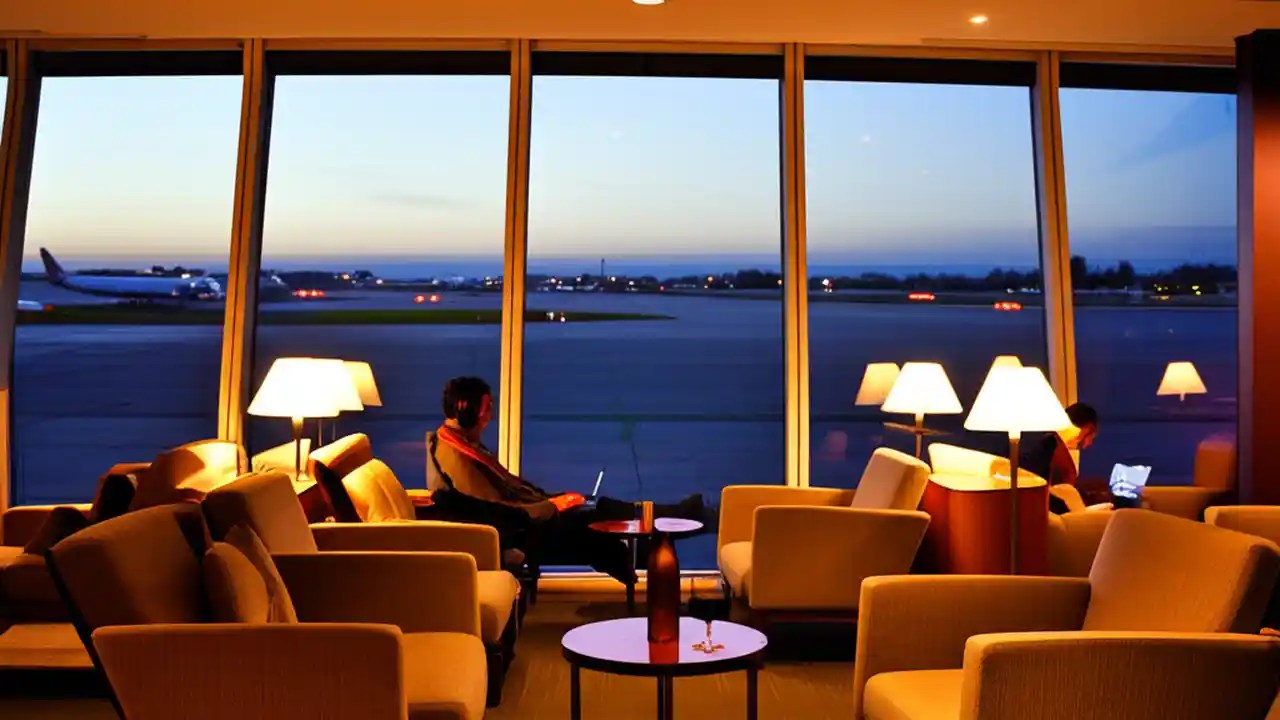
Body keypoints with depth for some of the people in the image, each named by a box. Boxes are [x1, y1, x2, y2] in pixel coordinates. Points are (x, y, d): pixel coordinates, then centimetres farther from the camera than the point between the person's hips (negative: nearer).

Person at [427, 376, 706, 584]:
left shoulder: (462, 443, 6)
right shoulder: (455, 458, -26)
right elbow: (501, 516, -26)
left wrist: (549, 498, 7)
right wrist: (551, 506, -15)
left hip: (521, 519, 10)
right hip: (515, 535, -10)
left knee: (600, 507, 8)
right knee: (604, 543, -4)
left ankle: (677, 515, 15)